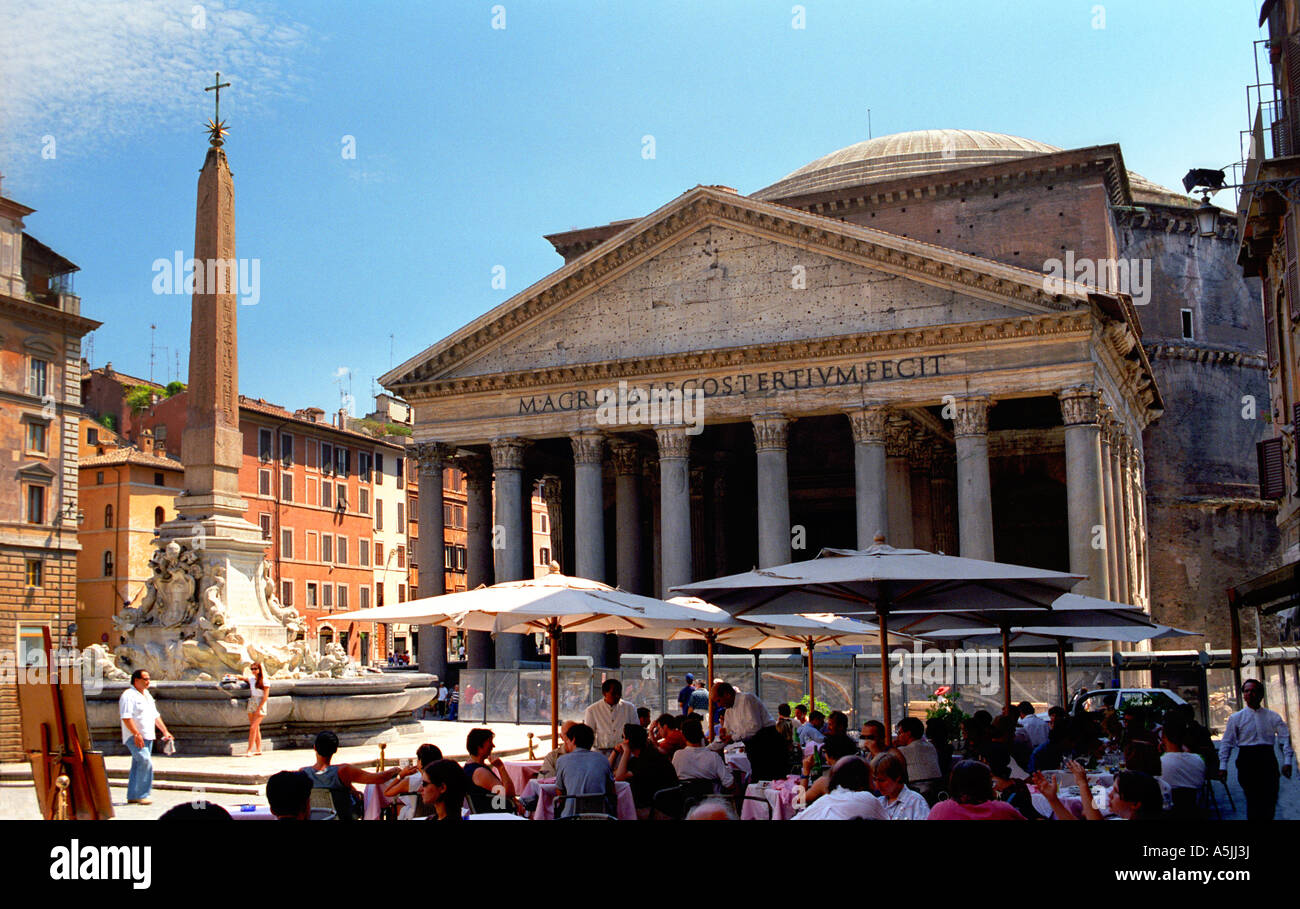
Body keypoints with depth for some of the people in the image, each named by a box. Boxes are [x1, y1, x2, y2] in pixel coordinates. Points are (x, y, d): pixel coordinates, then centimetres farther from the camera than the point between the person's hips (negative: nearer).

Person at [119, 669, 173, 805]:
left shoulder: (147, 695, 18)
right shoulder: (129, 695, -11)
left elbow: (156, 716, 23)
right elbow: (126, 717, -19)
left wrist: (165, 732, 16)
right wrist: (136, 734, -25)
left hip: (147, 737, 9)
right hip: (134, 738, -9)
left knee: (138, 765, 11)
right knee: (145, 762, -18)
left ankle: (132, 796, 16)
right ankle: (141, 795, -14)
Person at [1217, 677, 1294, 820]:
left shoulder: (1272, 717, 9)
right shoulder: (1236, 718, 6)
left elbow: (1286, 738, 4)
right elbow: (1226, 743, 5)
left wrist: (1287, 761, -7)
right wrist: (1223, 766, -1)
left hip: (1268, 760, 2)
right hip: (1247, 760, -2)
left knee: (1270, 800, 1)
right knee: (1253, 800, -10)